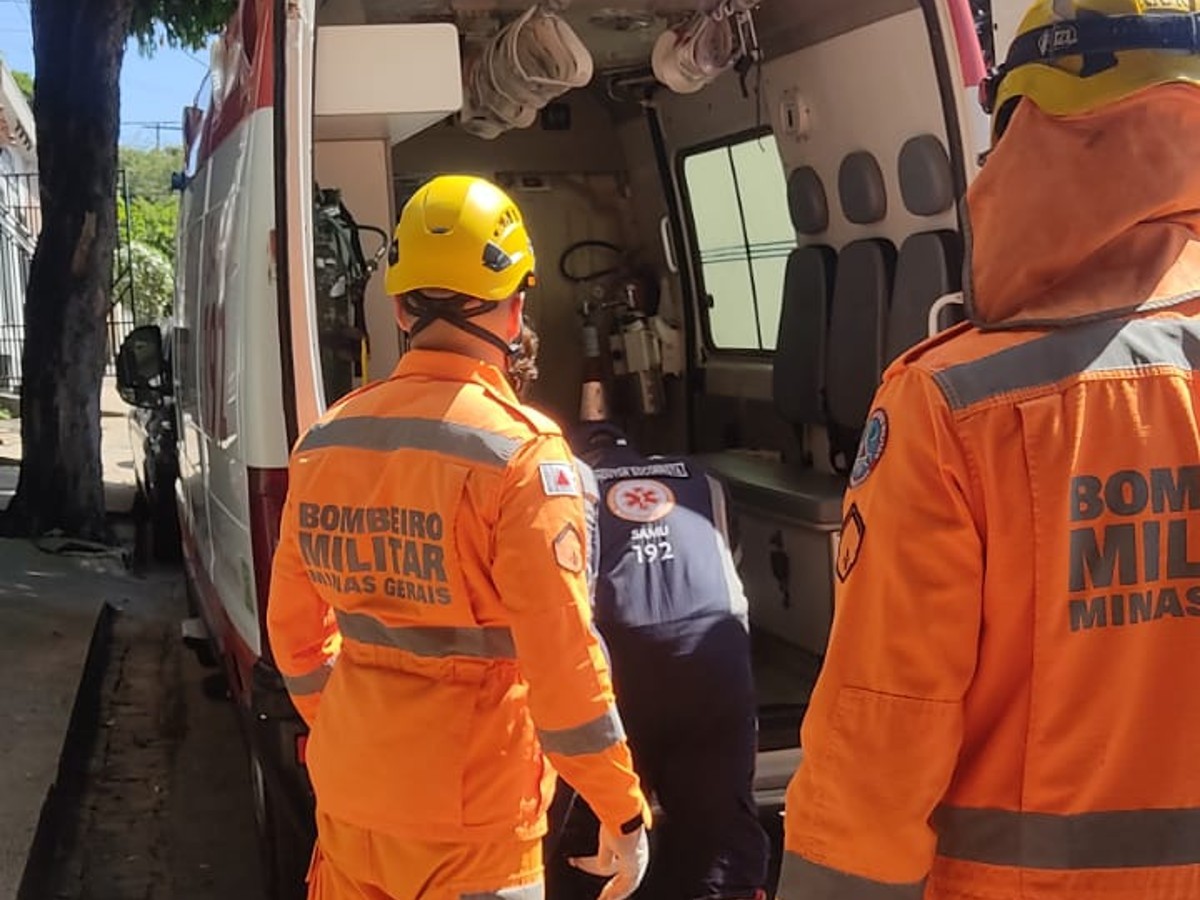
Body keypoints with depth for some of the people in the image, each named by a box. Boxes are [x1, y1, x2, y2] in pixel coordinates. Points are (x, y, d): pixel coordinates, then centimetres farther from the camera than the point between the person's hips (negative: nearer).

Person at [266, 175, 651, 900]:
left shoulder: (325, 441, 1)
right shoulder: (519, 450, -17)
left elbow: (295, 624, 10)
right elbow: (562, 657, -18)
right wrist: (624, 810, -9)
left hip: (349, 789, 5)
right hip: (466, 811, -5)